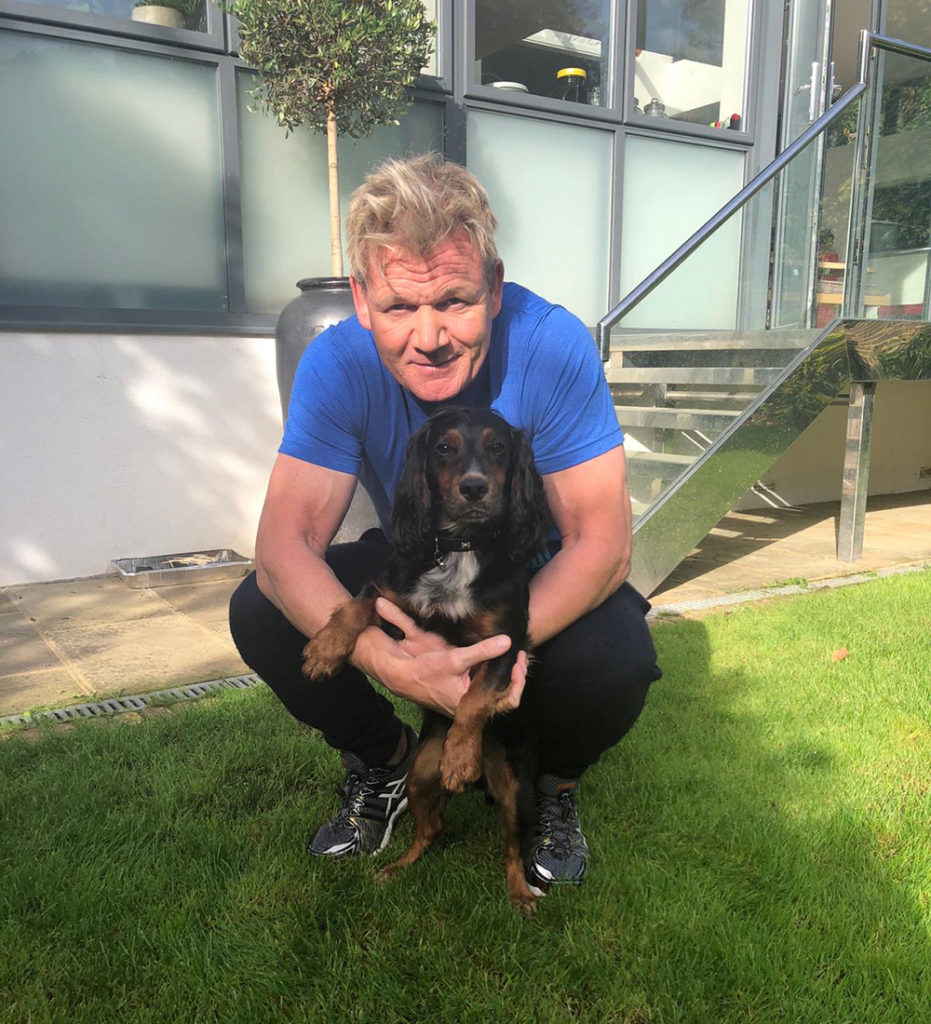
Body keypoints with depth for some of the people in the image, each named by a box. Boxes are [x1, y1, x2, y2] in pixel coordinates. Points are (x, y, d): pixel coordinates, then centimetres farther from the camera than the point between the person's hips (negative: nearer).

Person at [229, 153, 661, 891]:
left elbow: (601, 542, -28)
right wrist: (386, 660, -47)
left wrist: (503, 639, -44)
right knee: (260, 615, -21)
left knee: (614, 661, -32)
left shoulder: (553, 347, -28)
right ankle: (385, 759, 9)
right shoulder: (338, 364, -23)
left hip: (541, 580, -1)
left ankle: (557, 784, 6)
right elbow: (284, 547, -29)